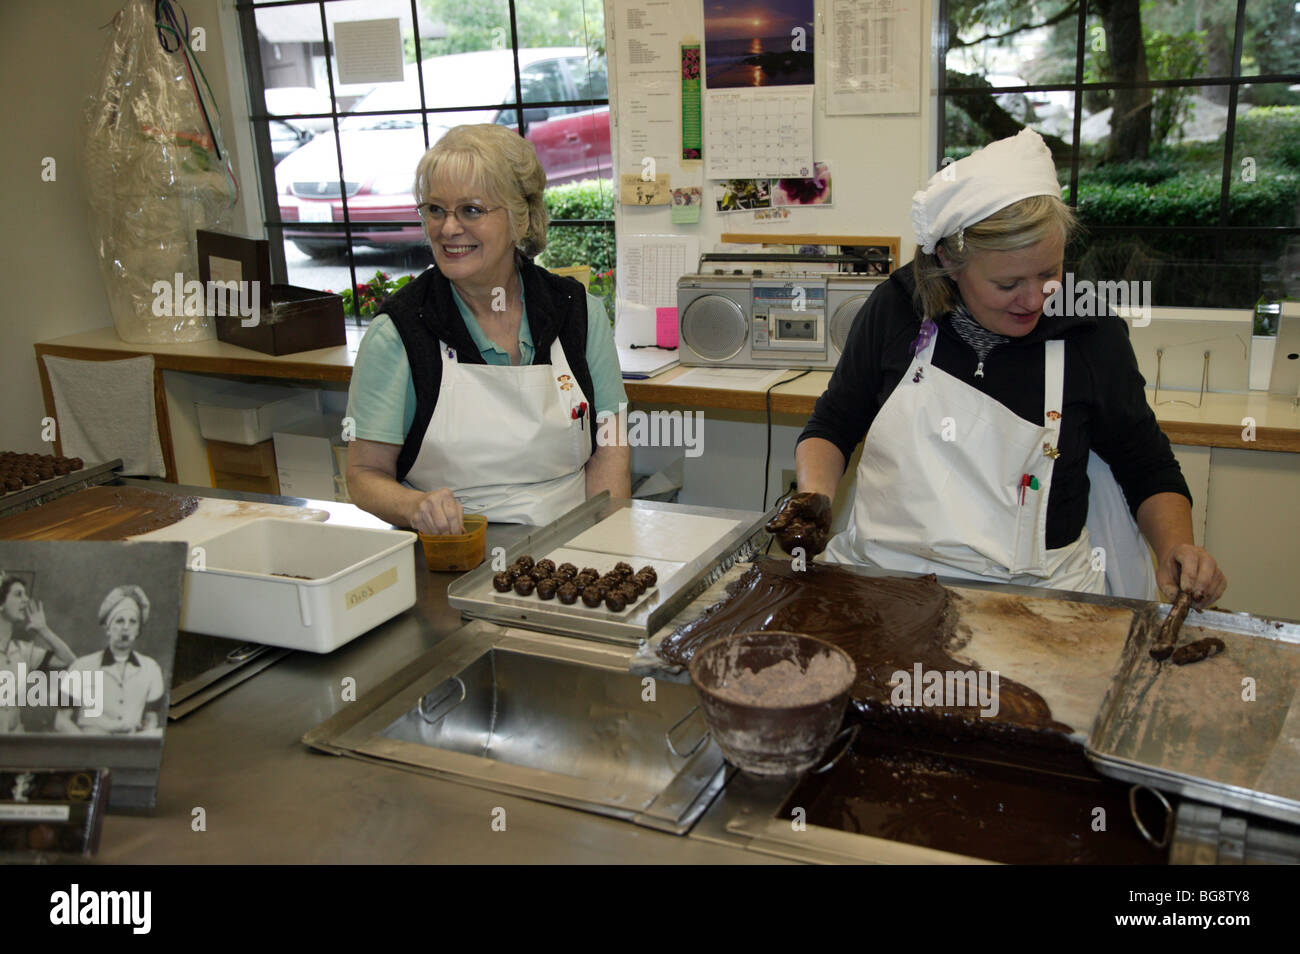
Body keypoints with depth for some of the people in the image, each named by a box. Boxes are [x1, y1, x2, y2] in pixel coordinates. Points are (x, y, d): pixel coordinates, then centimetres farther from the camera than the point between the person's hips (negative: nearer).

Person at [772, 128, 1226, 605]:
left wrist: (1176, 546, -7)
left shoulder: (1091, 335, 0)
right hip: (878, 576, 3)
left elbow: (1149, 469, 12)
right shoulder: (896, 309, 2)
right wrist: (814, 497, -5)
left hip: (1034, 595, -2)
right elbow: (832, 426, 14)